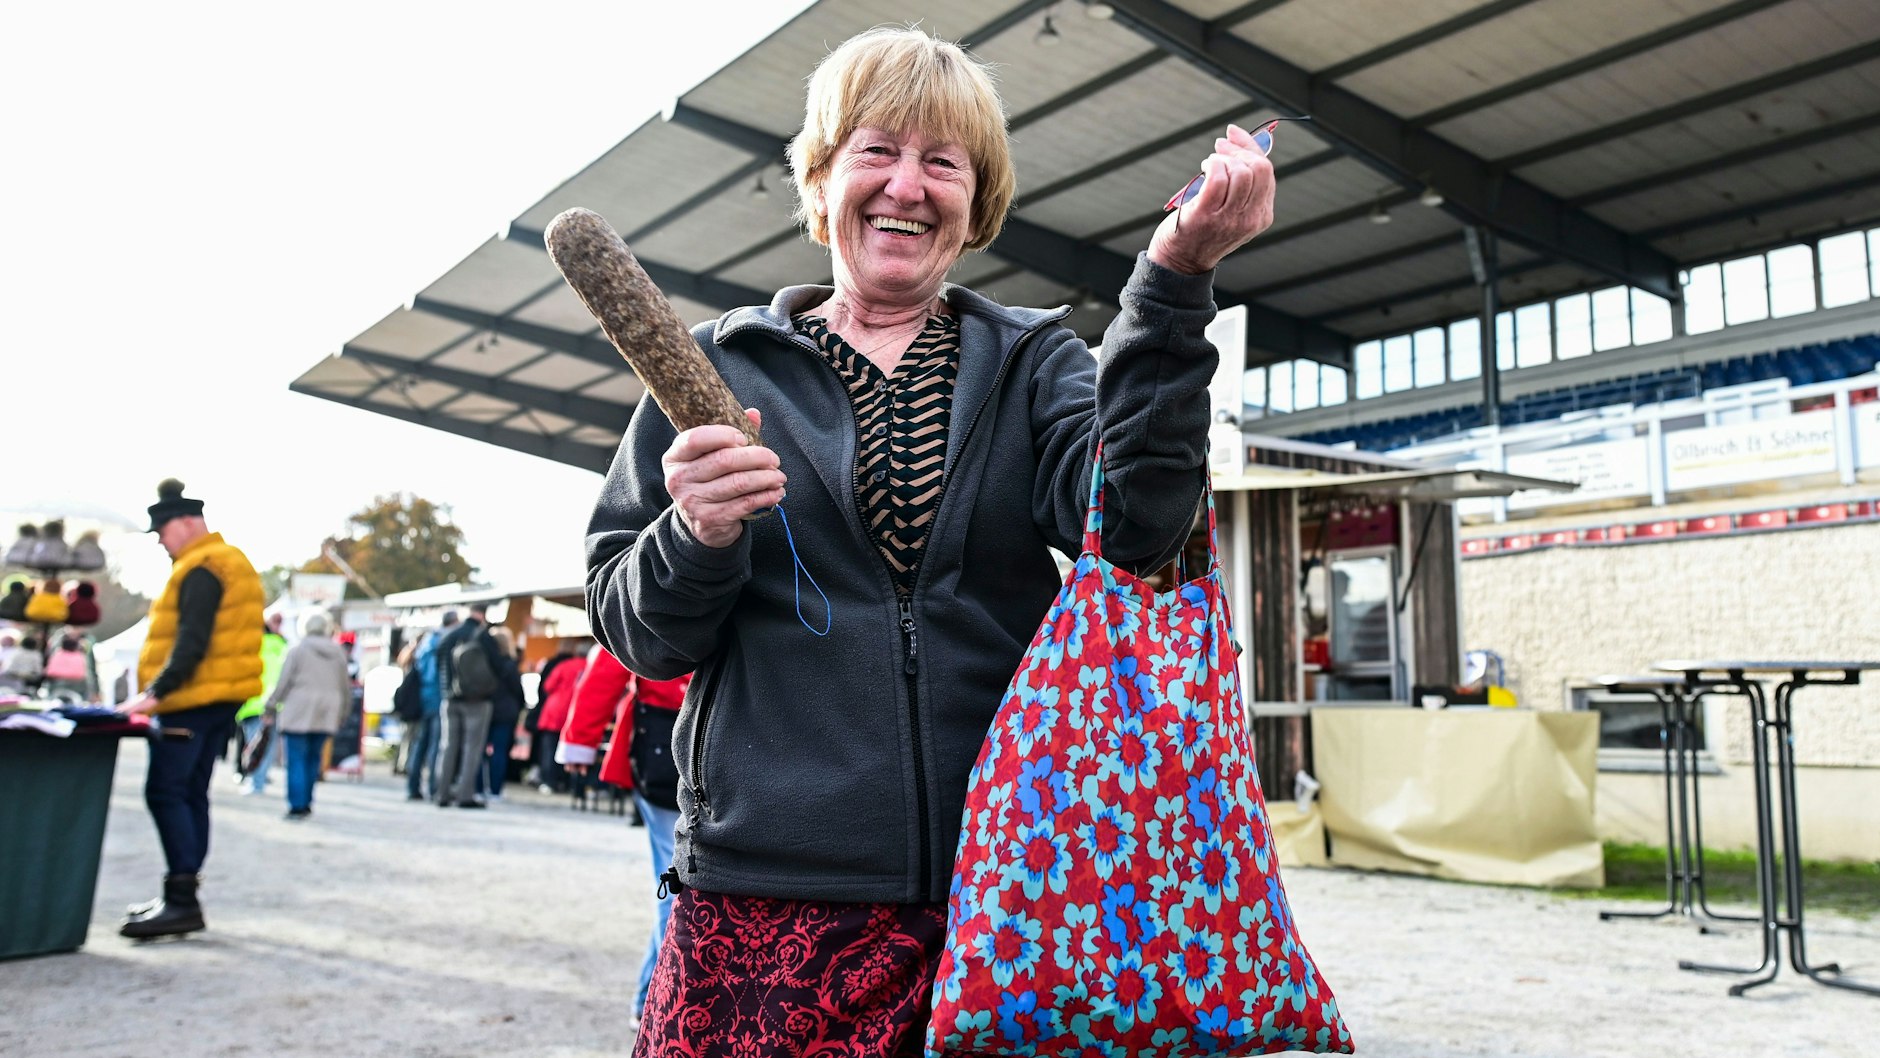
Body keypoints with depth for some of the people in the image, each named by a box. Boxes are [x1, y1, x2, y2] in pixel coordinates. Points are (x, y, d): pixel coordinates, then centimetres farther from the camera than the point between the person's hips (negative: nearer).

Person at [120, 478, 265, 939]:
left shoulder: (200, 569, -13)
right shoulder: (231, 563, 19)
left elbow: (191, 643, -22)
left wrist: (156, 692, -24)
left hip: (195, 700, -10)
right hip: (220, 698, 10)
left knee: (165, 793, -9)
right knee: (190, 794, 13)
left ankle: (182, 900, -11)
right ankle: (184, 897, 18)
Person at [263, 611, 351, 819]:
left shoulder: (298, 650, -3)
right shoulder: (339, 653, 10)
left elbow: (283, 683, -5)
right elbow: (346, 687, 14)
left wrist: (270, 708, 4)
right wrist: (341, 713, 24)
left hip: (298, 711, -4)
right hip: (326, 715, 4)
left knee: (296, 760, -1)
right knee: (313, 759, 13)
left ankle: (297, 806, -4)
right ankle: (306, 804, 15)